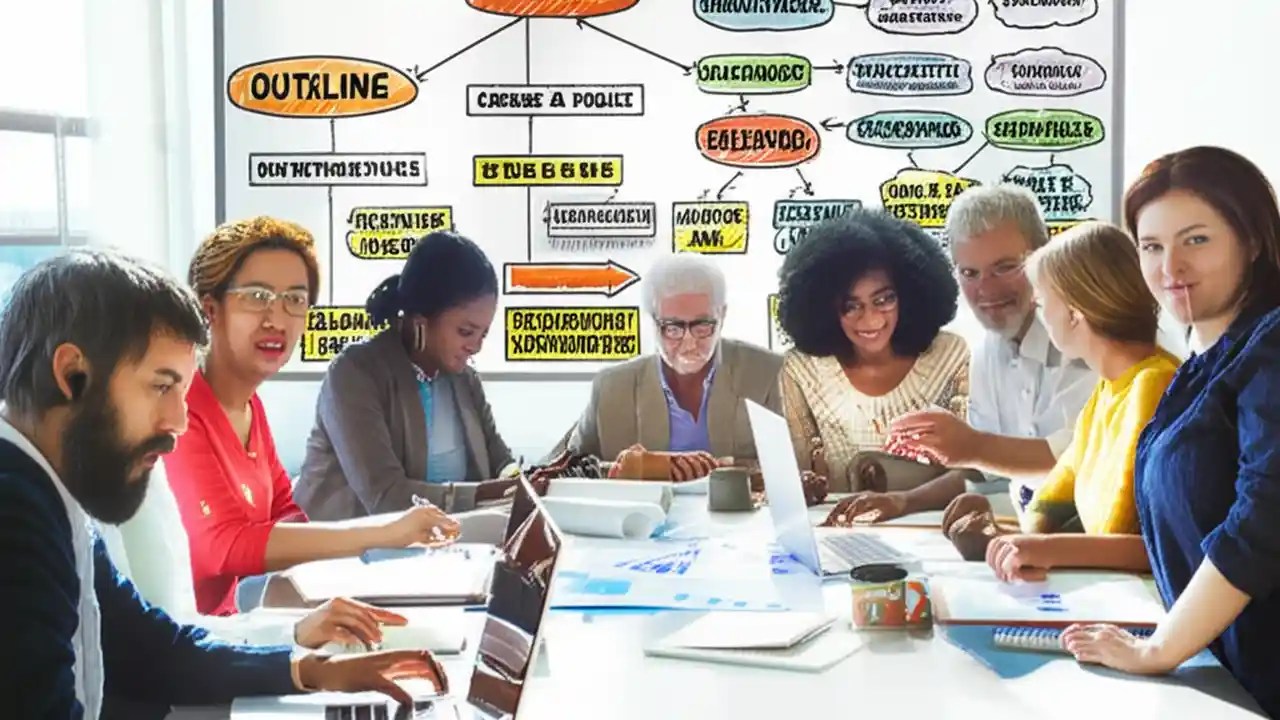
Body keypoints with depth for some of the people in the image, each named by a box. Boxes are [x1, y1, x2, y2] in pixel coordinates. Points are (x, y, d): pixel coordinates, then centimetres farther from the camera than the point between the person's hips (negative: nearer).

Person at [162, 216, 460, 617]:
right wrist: (383, 534, -29)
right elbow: (225, 546, -28)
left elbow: (283, 516, 8)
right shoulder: (177, 409, -19)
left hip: (223, 621, 8)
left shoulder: (249, 405, 9)